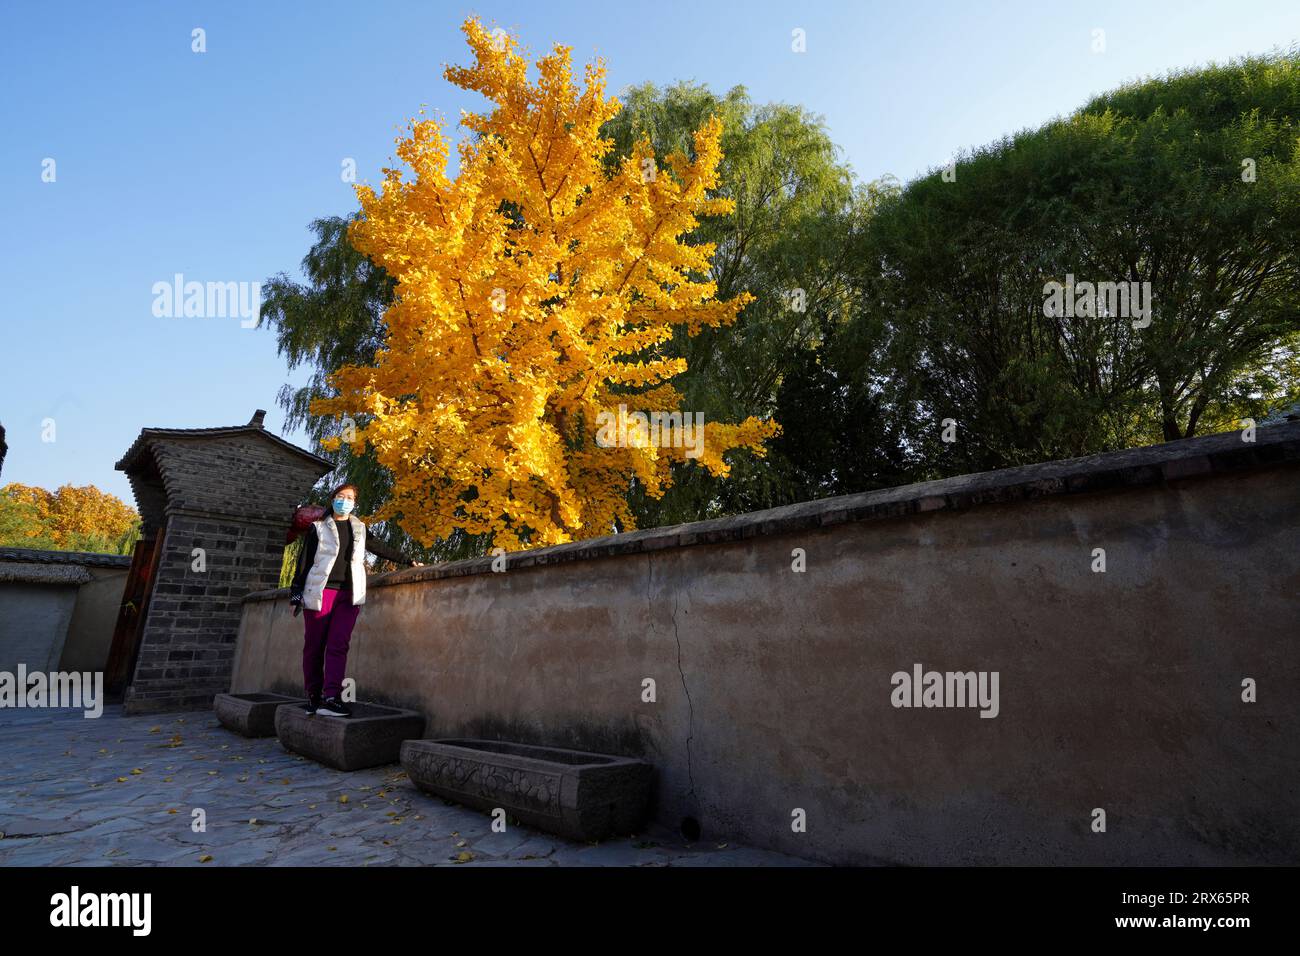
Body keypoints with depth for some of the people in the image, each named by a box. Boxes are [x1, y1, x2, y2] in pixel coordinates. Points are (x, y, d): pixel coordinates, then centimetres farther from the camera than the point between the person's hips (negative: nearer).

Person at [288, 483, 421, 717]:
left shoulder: (360, 529, 18)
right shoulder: (317, 528, 9)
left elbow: (381, 549, 23)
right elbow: (304, 561, 6)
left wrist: (408, 561, 21)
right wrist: (296, 592, 0)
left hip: (349, 595, 2)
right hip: (320, 592, -2)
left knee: (338, 646, -10)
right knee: (314, 646, 0)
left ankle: (331, 698, -17)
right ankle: (314, 698, 8)